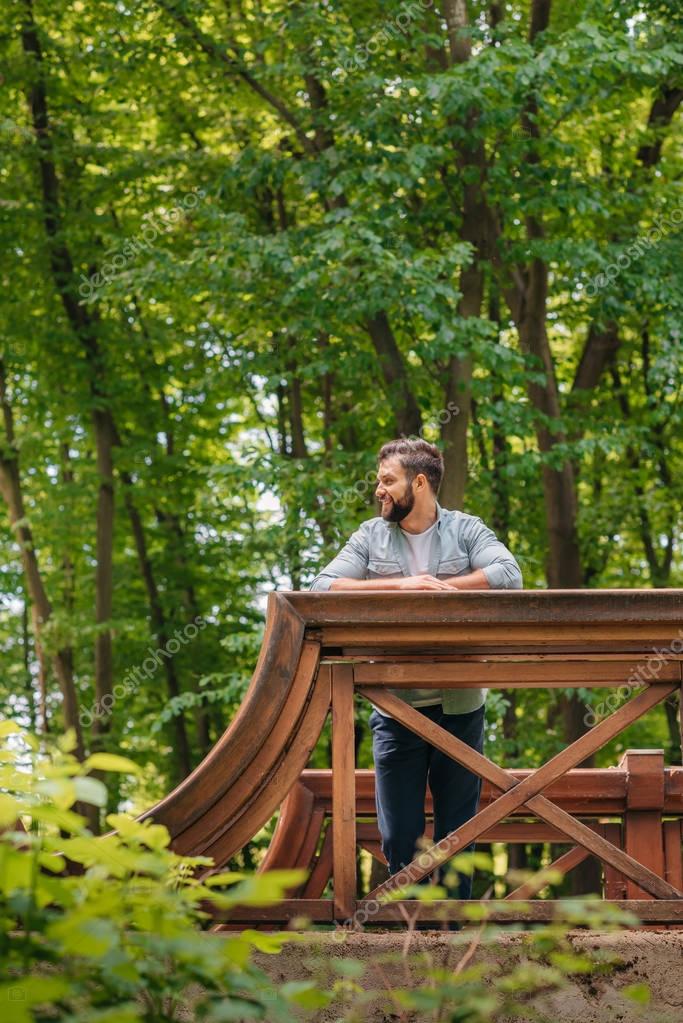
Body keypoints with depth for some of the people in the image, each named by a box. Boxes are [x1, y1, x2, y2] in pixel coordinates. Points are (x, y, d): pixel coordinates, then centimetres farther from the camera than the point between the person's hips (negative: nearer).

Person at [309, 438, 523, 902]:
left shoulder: (466, 530, 2)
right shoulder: (371, 536, 6)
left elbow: (509, 576, -14)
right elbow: (323, 588, -6)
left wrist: (439, 585, -16)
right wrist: (399, 585, -16)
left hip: (459, 705, -1)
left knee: (458, 831, 5)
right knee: (399, 837, 1)